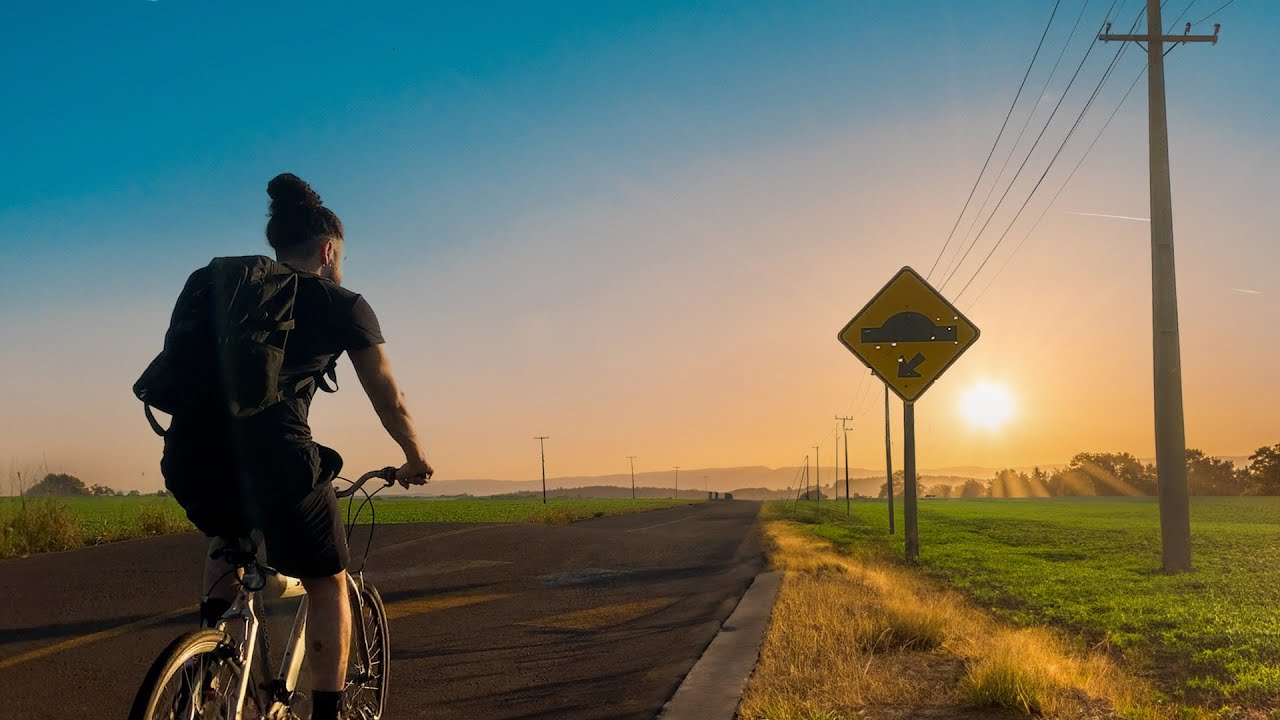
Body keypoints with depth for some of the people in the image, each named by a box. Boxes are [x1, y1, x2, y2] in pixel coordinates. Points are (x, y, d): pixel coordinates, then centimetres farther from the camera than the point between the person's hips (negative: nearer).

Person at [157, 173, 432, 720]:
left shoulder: (208, 283, 22)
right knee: (327, 584, 18)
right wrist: (416, 461, 35)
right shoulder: (342, 305, 12)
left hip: (189, 459, 4)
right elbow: (389, 399, 19)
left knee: (230, 536, 37)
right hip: (273, 457, -4)